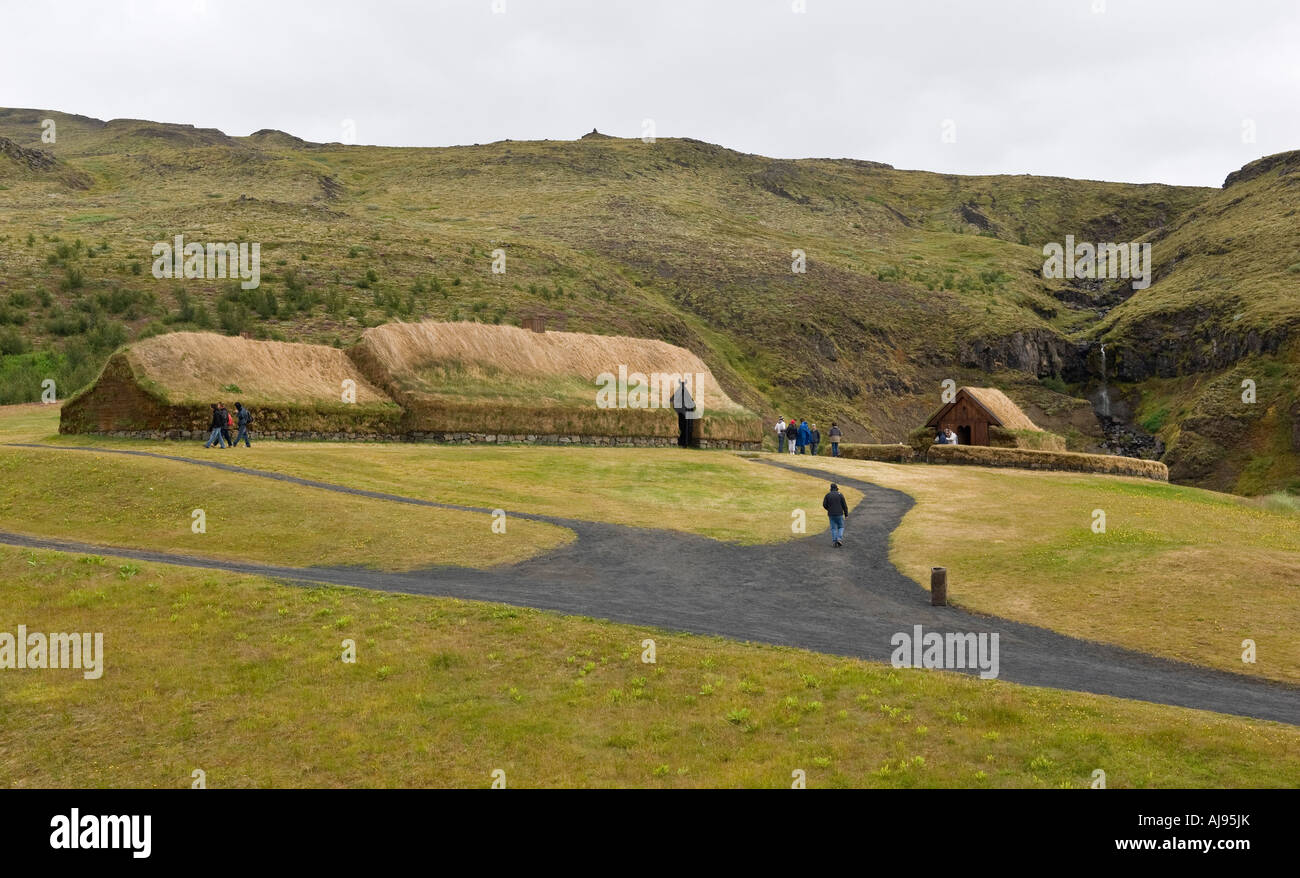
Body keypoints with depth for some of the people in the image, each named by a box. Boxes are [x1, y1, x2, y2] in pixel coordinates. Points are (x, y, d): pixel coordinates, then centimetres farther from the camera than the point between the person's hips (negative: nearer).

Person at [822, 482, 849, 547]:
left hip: (831, 514, 1)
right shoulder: (840, 495, -2)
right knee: (841, 527, 13)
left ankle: (834, 542, 2)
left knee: (833, 528, 9)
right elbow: (844, 505, -5)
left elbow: (824, 504, -4)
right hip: (839, 514, -1)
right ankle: (839, 539, -7)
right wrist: (846, 514, 4)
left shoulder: (827, 495, 2)